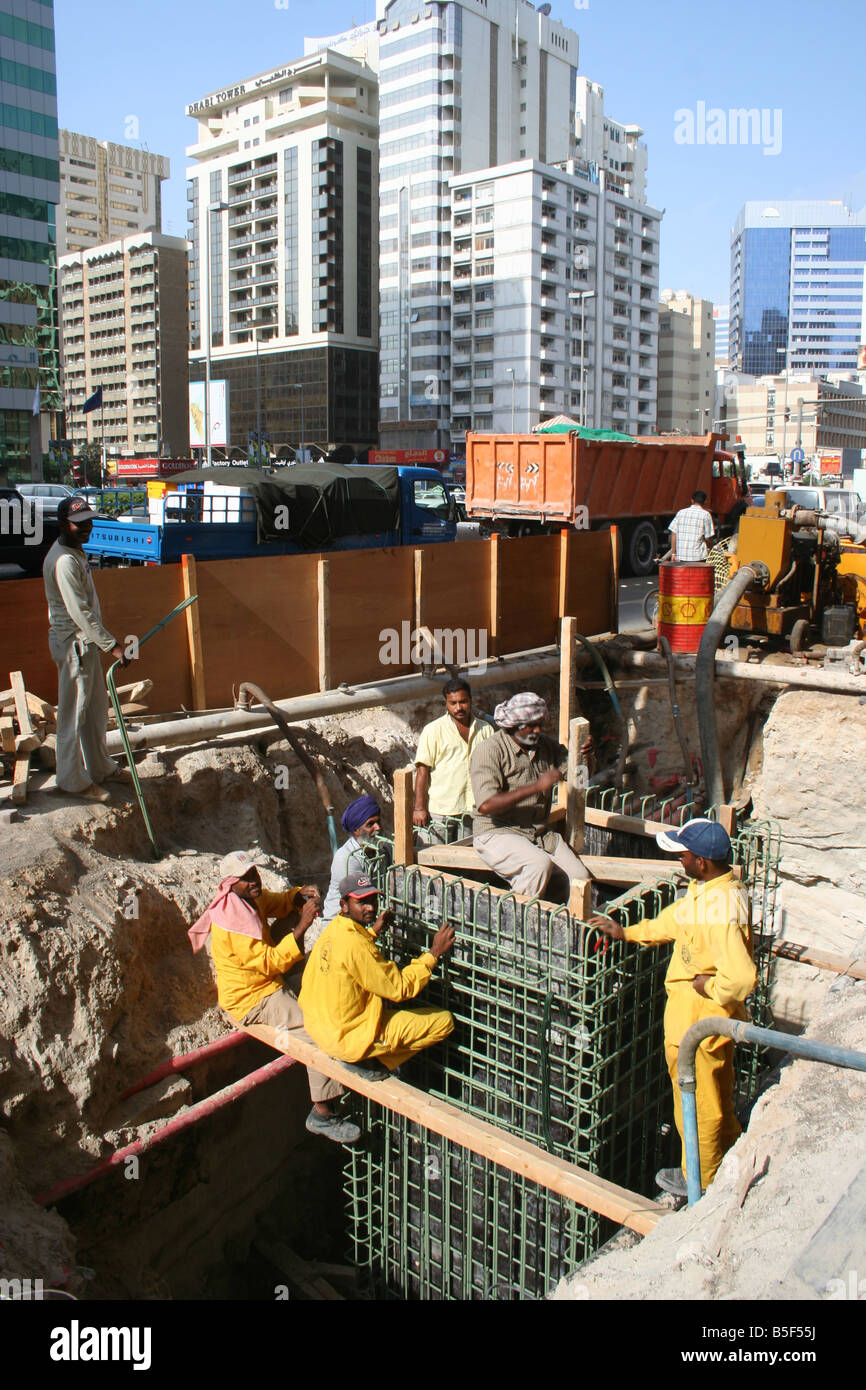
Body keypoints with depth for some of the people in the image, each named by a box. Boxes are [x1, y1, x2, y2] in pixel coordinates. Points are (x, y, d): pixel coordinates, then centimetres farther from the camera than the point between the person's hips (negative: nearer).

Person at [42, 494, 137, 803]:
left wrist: (103, 641, 22)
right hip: (72, 644, -10)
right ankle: (72, 780, 12)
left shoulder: (75, 551, 10)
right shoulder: (64, 561, -23)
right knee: (73, 714, 1)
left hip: (85, 642, 10)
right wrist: (111, 645, -24)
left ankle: (100, 768, 33)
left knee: (96, 708, 19)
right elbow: (80, 612, -26)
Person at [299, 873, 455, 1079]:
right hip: (345, 1039, -9)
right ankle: (366, 1059, 1)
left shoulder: (335, 927, -1)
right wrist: (434, 952, -13)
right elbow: (401, 989, -20)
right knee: (444, 1020, -5)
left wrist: (373, 931, 20)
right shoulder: (356, 945, -27)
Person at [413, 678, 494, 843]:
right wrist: (419, 808, -9)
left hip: (473, 810, 3)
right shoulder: (433, 730, -1)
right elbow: (422, 770, -4)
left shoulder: (485, 729, 10)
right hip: (441, 810, -3)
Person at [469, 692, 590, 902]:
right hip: (496, 832, -7)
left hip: (540, 833, 7)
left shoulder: (545, 745, 10)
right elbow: (486, 805, -23)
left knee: (580, 880, -12)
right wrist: (536, 786, -25)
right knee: (540, 864, -33)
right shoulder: (488, 750, -12)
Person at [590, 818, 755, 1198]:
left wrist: (708, 987, -22)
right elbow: (676, 919, 14)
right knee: (715, 1092, 28)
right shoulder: (708, 889, -3)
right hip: (693, 1012, 9)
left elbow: (741, 978, -41)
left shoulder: (719, 914, -35)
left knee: (697, 1099, 13)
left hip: (700, 1017, -9)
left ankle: (700, 1179, 34)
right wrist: (627, 932, 16)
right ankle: (729, 1154, 49)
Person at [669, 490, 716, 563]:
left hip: (681, 556, 3)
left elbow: (674, 534, 4)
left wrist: (673, 553, 7)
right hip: (697, 557, -3)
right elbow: (707, 537, -3)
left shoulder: (680, 513, 8)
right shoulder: (705, 514, -2)